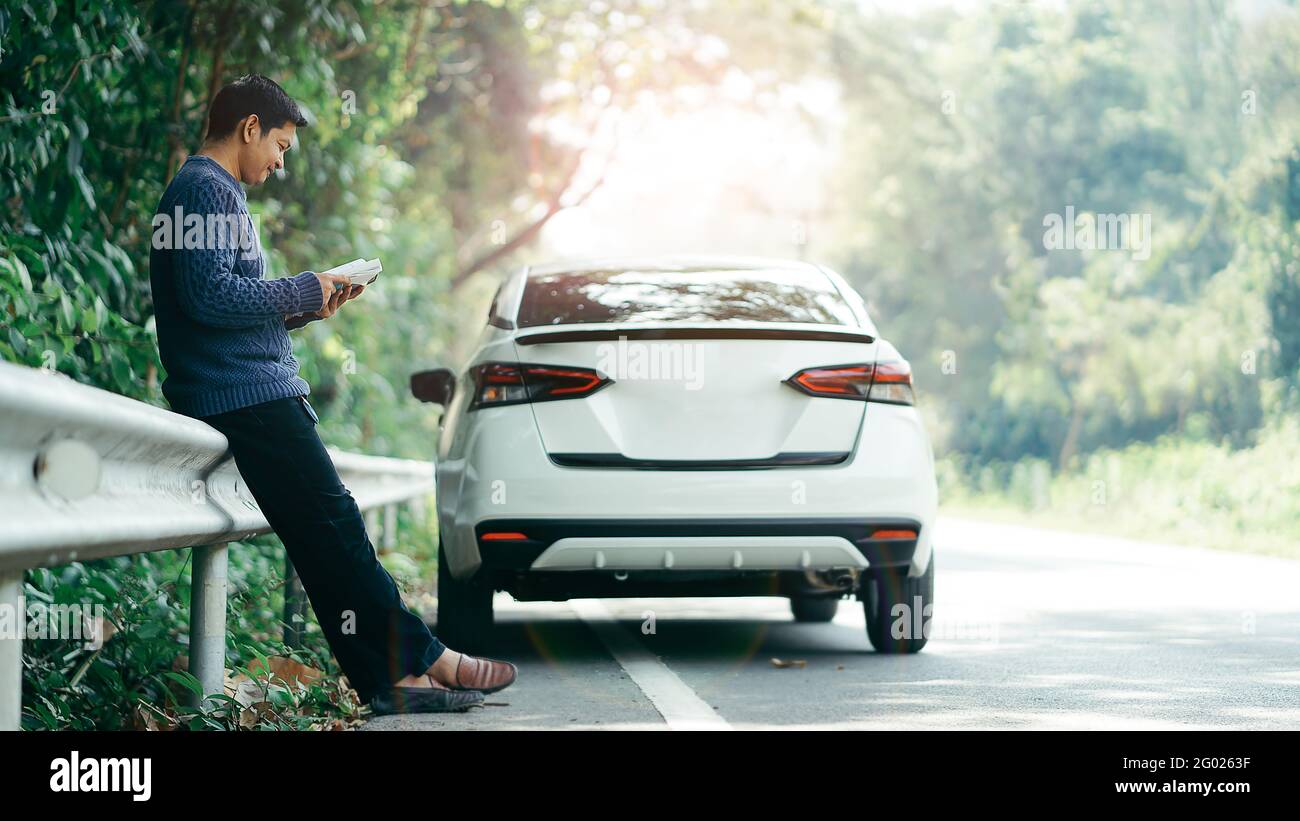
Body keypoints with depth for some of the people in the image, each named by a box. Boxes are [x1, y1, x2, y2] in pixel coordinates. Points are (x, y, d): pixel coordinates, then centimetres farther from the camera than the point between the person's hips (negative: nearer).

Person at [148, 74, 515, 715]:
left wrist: (303, 309, 15)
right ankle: (421, 658, -5)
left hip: (257, 394, 11)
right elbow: (209, 296, -21)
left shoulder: (211, 191, 25)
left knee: (326, 537, 4)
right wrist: (303, 291, -10)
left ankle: (389, 678, 1)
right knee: (333, 526, -8)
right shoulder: (206, 189, -8)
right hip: (248, 396, -11)